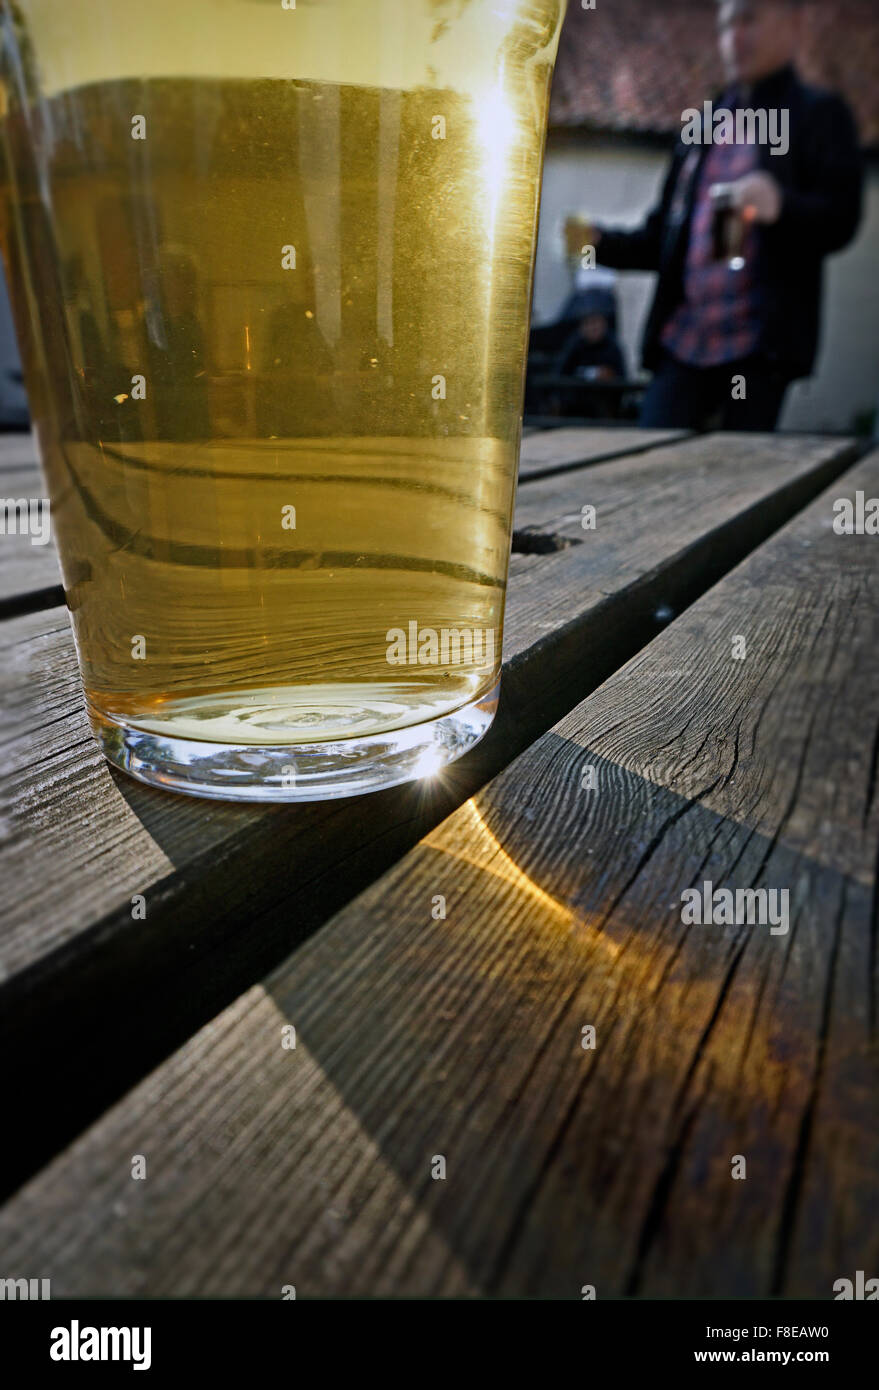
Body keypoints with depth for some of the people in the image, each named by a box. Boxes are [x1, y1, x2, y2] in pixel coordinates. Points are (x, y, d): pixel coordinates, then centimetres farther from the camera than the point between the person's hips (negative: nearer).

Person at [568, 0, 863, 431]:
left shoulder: (820, 115, 8)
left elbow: (841, 218, -5)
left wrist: (780, 204, -26)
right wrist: (600, 241, 4)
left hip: (758, 347, -4)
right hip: (681, 342, 5)